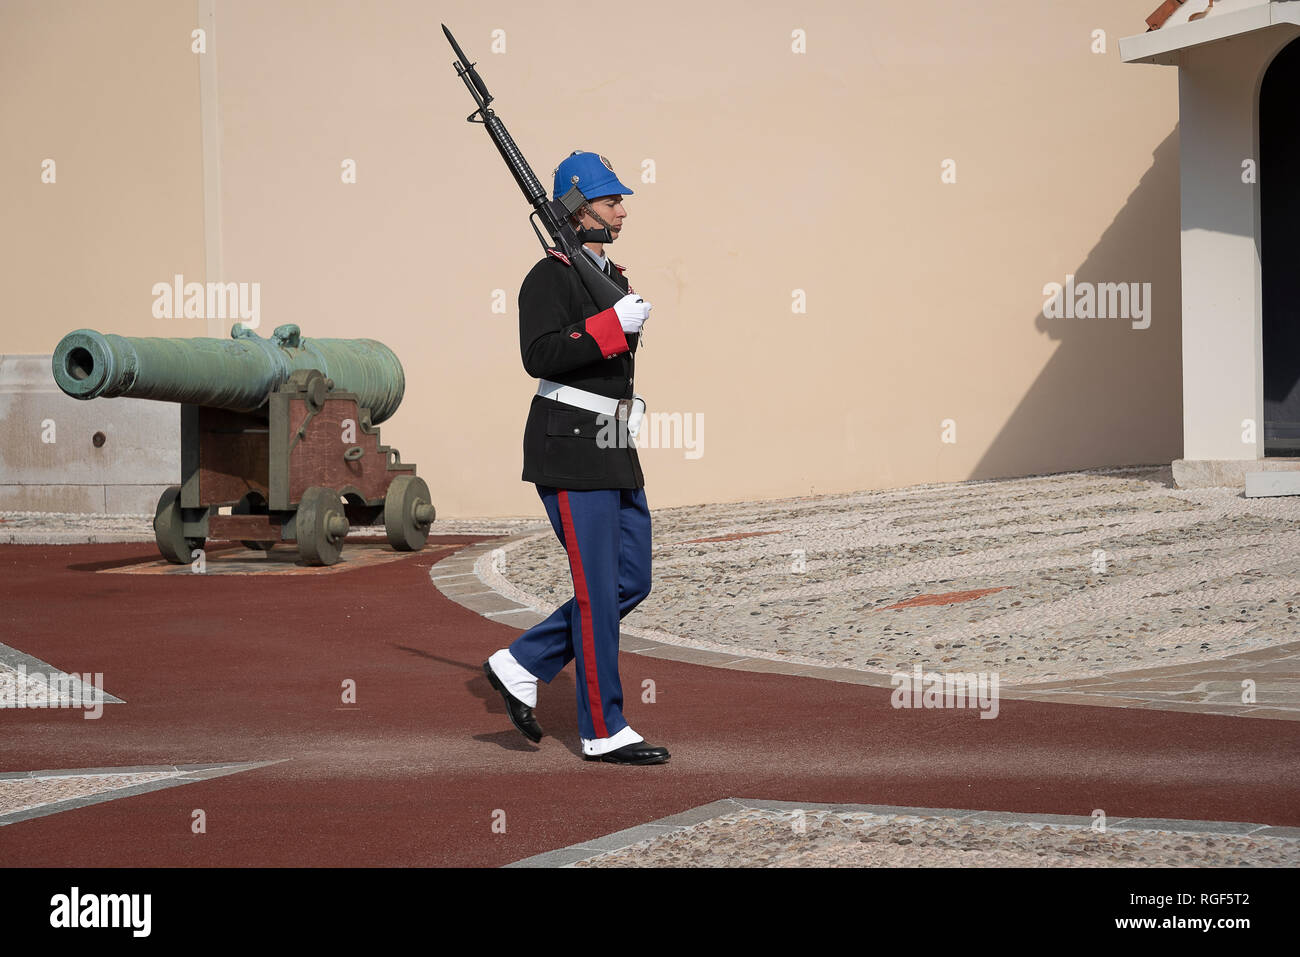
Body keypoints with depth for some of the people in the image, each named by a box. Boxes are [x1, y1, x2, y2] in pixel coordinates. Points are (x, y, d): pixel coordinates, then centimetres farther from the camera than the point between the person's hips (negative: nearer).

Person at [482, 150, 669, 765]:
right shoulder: (549, 277, -11)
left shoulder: (613, 277, 16)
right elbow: (540, 356, -23)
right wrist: (612, 324, -25)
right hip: (569, 451, -9)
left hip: (613, 451, 9)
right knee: (598, 590, -6)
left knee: (631, 581, 8)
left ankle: (520, 667, 17)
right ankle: (604, 732, 2)